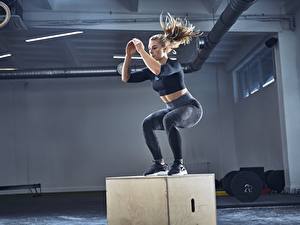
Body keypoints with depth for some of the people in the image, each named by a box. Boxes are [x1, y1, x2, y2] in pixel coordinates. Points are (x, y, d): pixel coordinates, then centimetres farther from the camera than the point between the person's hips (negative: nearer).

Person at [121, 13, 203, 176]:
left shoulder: (174, 65, -17)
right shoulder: (151, 71, 4)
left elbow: (159, 71, -41)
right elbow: (126, 78, 1)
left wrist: (141, 51, -34)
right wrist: (128, 55, -9)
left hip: (190, 108, -8)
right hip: (172, 110, 8)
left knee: (168, 120, -37)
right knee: (147, 123, -14)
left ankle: (179, 164, -28)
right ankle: (159, 164, -7)